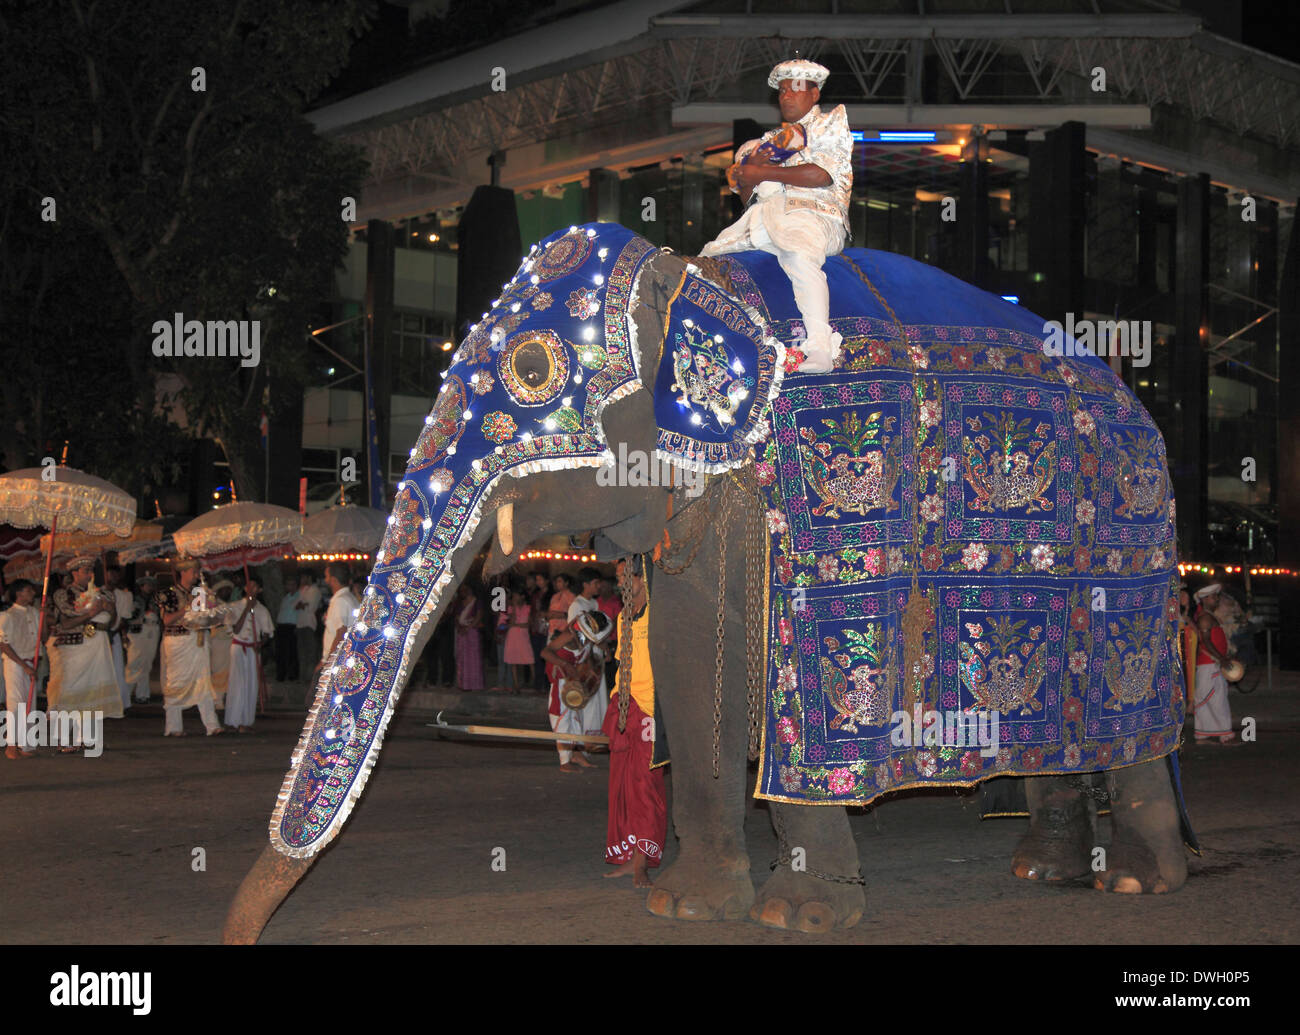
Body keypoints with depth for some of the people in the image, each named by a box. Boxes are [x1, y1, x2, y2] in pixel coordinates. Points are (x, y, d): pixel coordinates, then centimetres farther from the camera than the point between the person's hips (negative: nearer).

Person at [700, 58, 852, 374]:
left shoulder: (833, 122, 11)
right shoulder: (773, 139, 30)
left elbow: (821, 175, -9)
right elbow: (746, 196, 21)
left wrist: (764, 173, -5)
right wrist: (754, 165, -2)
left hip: (811, 213, -7)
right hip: (764, 214, 8)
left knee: (800, 257, -38)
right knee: (708, 258, -2)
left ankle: (821, 350, -44)